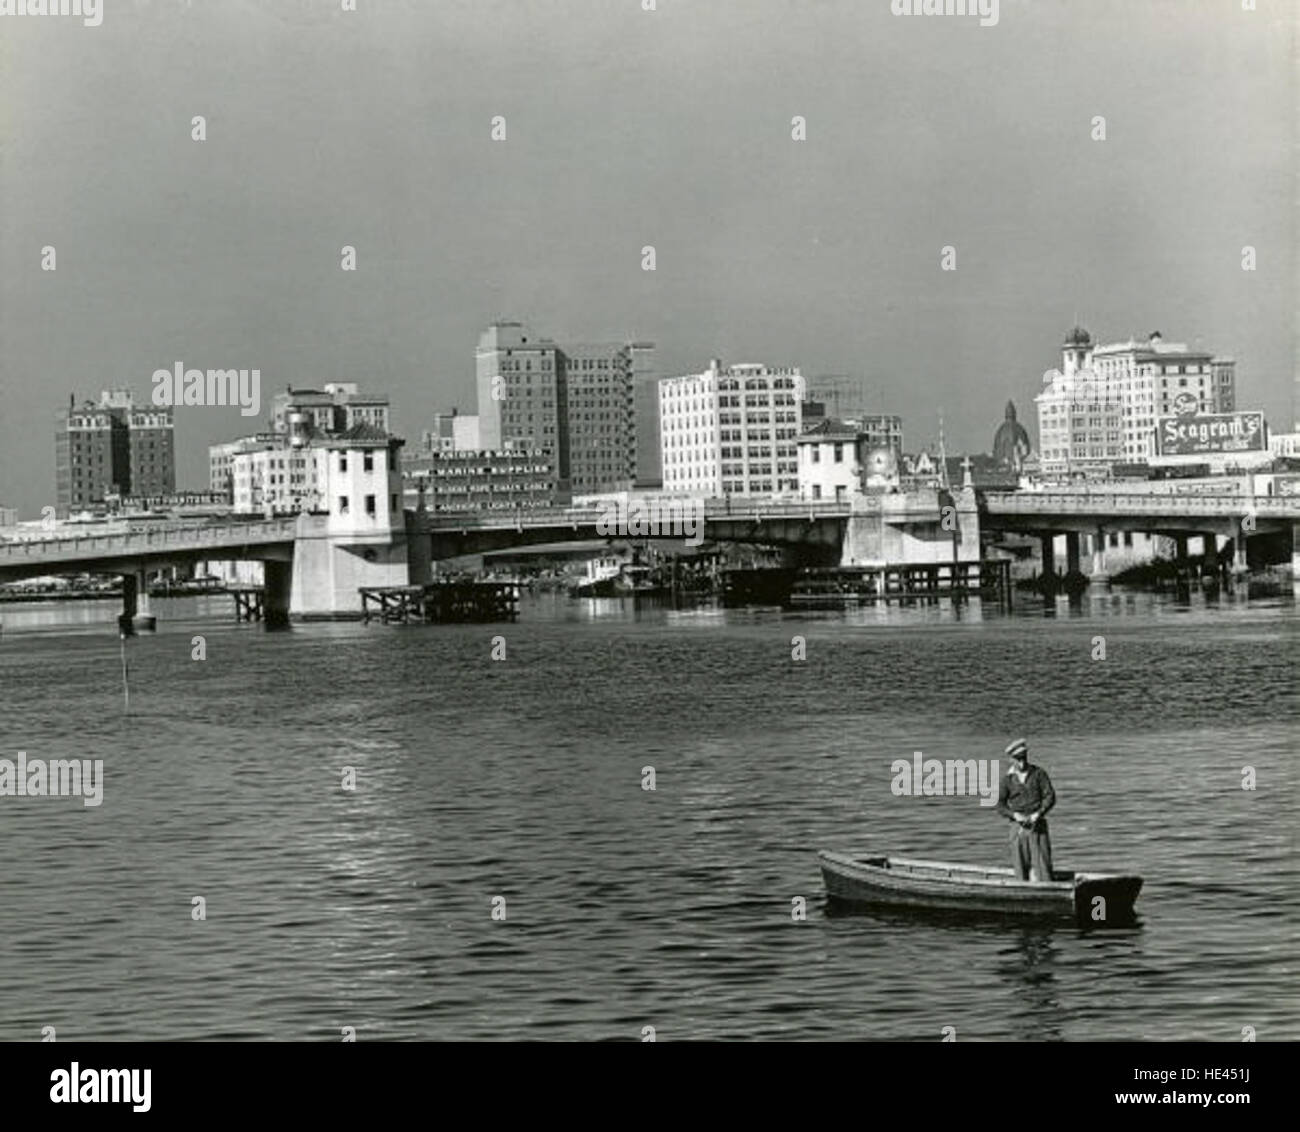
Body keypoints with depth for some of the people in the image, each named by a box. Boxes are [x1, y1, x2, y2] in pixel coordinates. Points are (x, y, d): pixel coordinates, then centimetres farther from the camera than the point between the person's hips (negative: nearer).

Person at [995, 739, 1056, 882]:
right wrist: (1015, 815, -13)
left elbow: (1050, 797, -3)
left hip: (1038, 825, -2)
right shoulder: (1008, 780, 6)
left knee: (1042, 863, -8)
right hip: (1018, 827, 2)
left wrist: (1037, 814, -16)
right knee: (1021, 866, 0)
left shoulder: (1039, 773, 2)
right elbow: (1000, 806, 4)